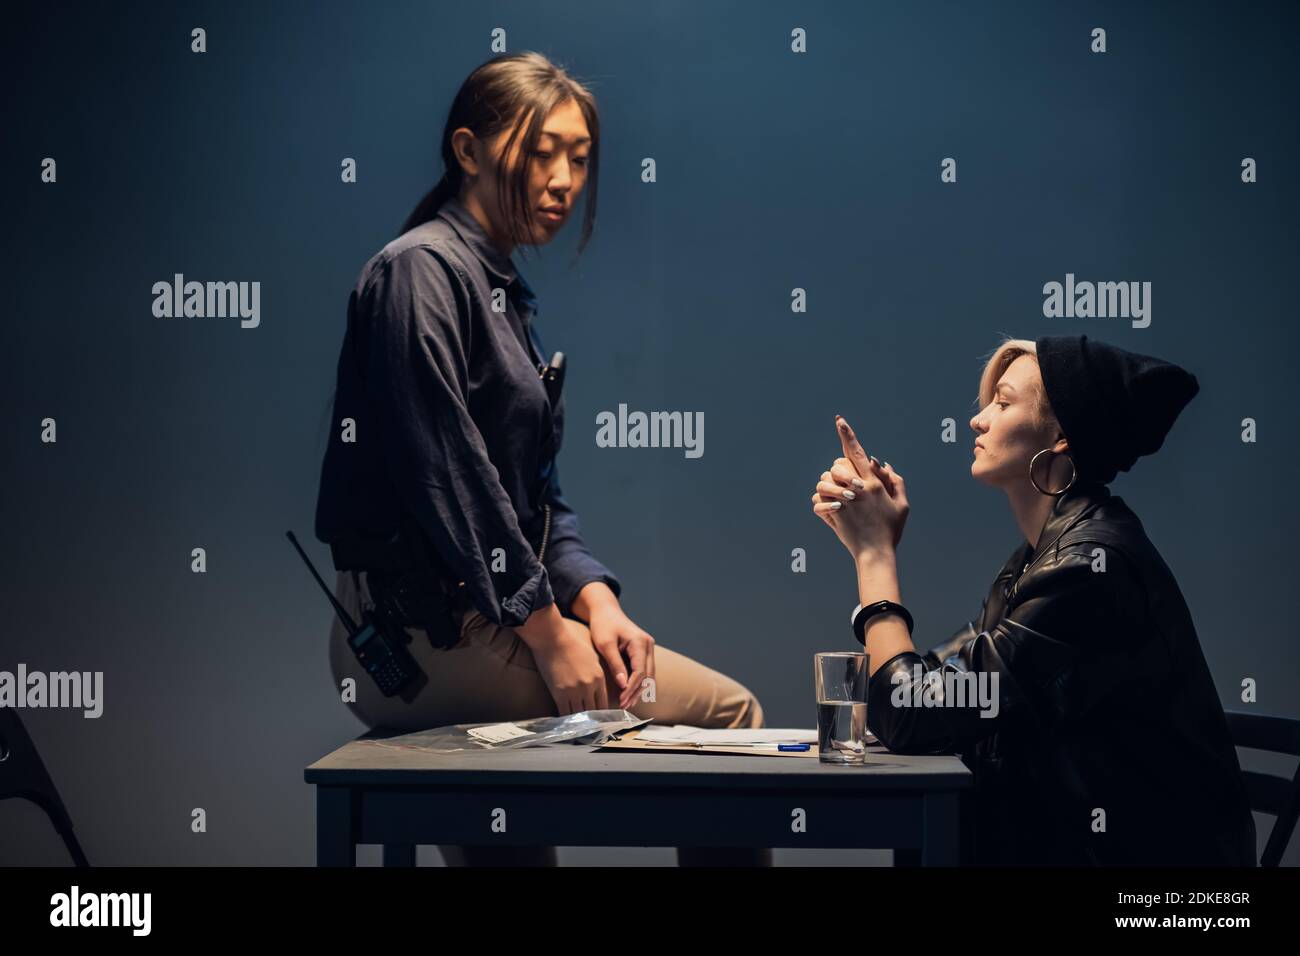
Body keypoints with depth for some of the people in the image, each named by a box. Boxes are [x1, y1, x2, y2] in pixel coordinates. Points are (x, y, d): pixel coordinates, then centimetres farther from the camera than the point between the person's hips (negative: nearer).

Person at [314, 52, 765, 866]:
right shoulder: (422, 270, -9)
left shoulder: (505, 293, 19)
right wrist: (548, 631, -17)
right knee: (726, 712, -10)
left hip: (483, 614, 9)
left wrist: (592, 598, -1)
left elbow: (537, 487, 16)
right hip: (422, 628, -9)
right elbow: (446, 471, -18)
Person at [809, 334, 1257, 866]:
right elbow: (926, 680, 7)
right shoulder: (1039, 557, 10)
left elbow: (912, 719, -19)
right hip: (1059, 840, 8)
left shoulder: (1094, 564, -19)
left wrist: (875, 551, -9)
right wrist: (872, 546, 3)